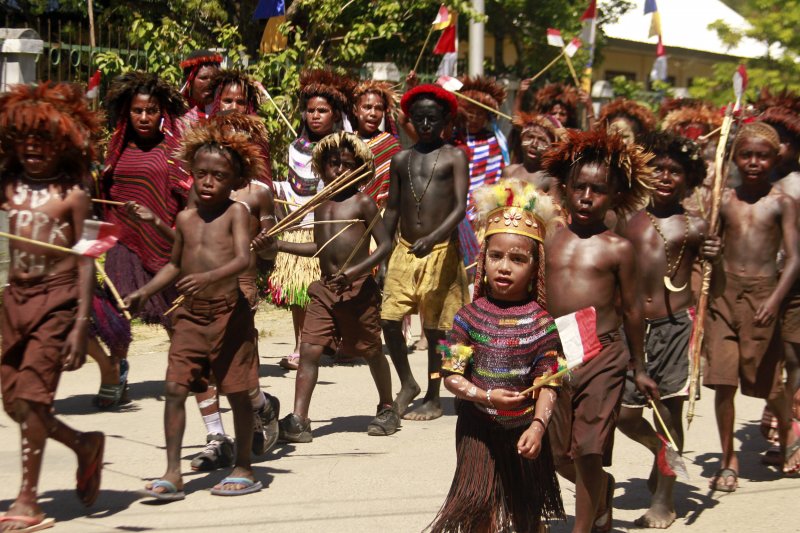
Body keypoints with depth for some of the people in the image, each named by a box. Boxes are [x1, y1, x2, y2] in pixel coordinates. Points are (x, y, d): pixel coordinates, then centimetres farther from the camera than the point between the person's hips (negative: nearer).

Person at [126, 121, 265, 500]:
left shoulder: (236, 213, -5)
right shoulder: (186, 219, 11)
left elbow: (243, 260, -19)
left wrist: (209, 276, -35)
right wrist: (145, 292, 15)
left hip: (229, 312, -5)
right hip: (190, 315, 5)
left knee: (237, 392, 3)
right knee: (175, 389, -4)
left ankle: (243, 469, 17)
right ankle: (172, 473, -1)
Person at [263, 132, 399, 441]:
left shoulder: (362, 203, -5)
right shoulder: (321, 204, 13)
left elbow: (385, 245, -10)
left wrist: (357, 270, -24)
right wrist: (278, 245, 16)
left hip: (359, 289, -5)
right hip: (325, 290, 5)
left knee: (372, 352, 10)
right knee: (310, 349, -8)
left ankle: (387, 409, 31)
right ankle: (298, 421, -11)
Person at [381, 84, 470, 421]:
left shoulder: (454, 157, -1)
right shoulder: (401, 160, 11)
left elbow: (460, 208, -11)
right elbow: (392, 210, 15)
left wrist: (433, 238, -26)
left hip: (441, 251, -4)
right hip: (404, 251, 4)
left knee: (435, 327, 4)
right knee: (389, 319, -4)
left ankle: (433, 399, 16)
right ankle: (407, 385, 17)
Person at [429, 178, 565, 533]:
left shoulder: (541, 321, -6)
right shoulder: (471, 316, -6)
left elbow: (548, 383, -8)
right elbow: (451, 374, -7)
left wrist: (538, 425, -21)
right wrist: (485, 396, -22)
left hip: (524, 428, 1)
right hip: (478, 427, -1)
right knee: (479, 503, -3)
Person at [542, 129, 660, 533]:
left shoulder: (618, 249, -2)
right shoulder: (550, 242, 6)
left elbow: (631, 310, 4)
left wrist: (639, 368, 9)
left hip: (603, 355, -4)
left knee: (588, 450, -6)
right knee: (561, 455, 11)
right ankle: (602, 489, 40)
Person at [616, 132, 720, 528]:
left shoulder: (694, 227, 0)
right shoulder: (630, 221, 7)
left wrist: (714, 259, -16)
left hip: (677, 325, -3)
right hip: (633, 326, 3)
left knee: (669, 409, 2)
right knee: (624, 411, 4)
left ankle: (664, 499, 15)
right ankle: (662, 451, 38)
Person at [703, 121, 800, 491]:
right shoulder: (724, 200, 5)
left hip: (762, 293, -2)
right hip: (724, 291, 2)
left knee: (767, 380, 6)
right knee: (723, 380, -2)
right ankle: (729, 460, 10)